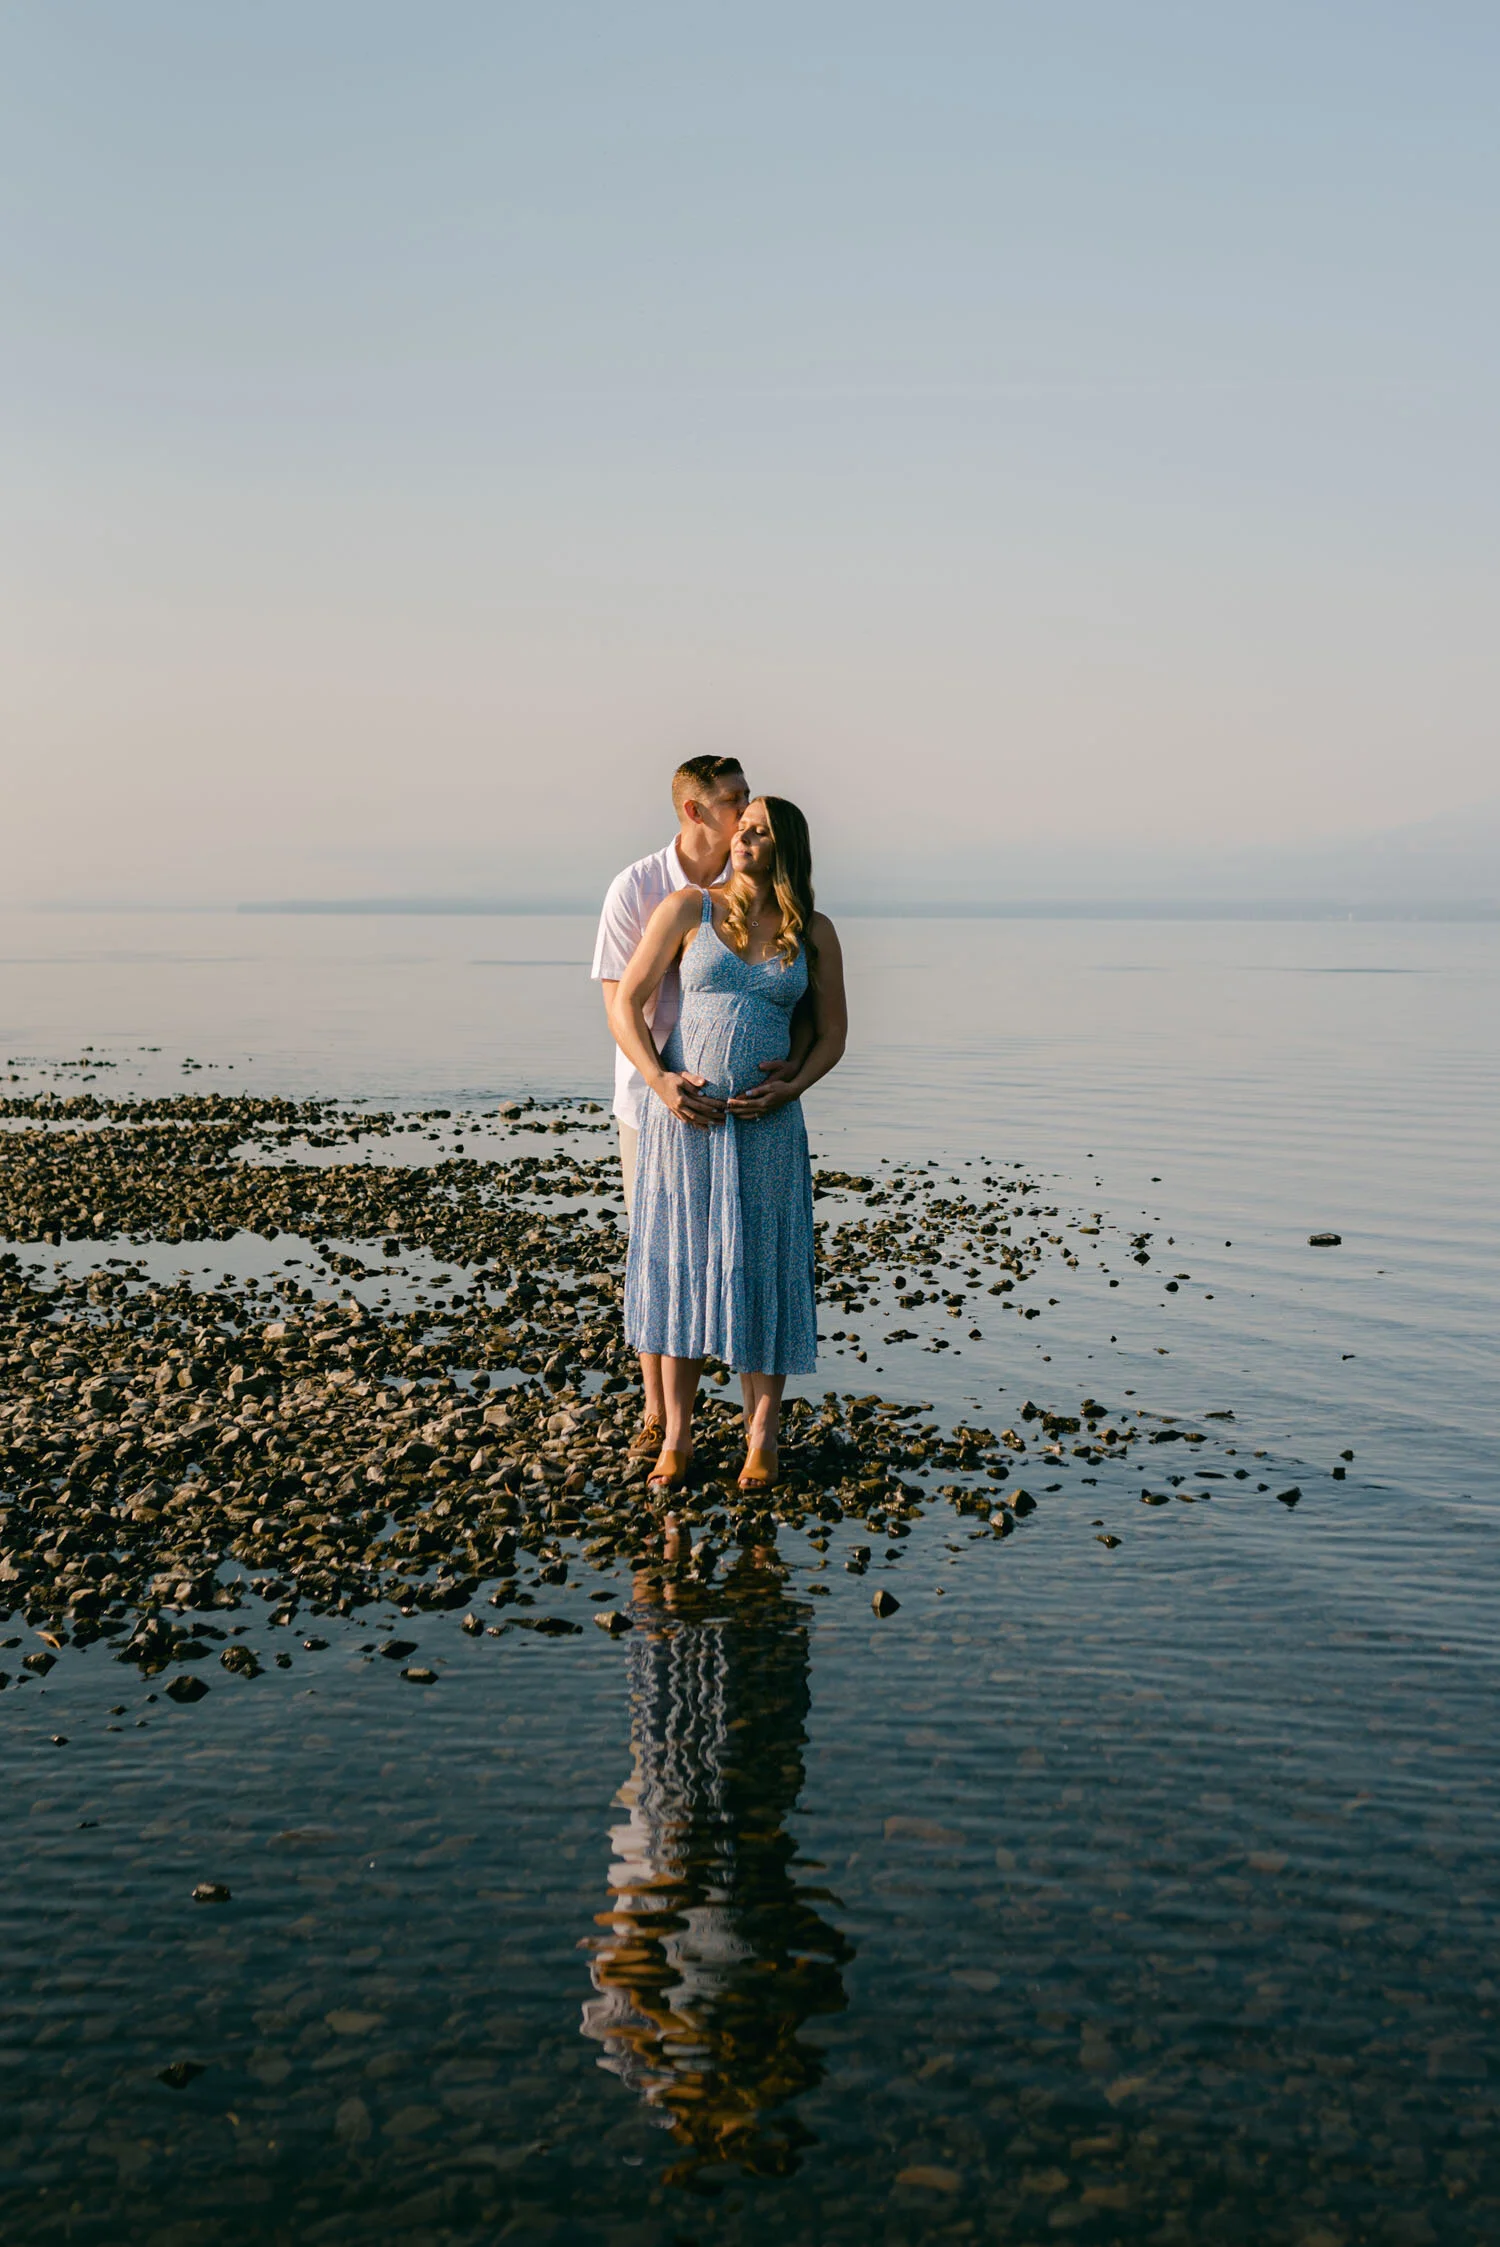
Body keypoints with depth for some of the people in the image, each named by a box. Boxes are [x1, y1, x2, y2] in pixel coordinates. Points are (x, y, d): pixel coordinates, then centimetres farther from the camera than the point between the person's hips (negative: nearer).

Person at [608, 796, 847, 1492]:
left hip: (765, 1122, 1)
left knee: (762, 1271, 3)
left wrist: (789, 1088, -7)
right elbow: (626, 1005, 0)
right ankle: (677, 1435, 15)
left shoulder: (814, 932, 5)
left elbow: (832, 1033, 10)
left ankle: (761, 1438, 15)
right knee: (680, 1266, 5)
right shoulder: (687, 908, 1)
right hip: (683, 1114, -1)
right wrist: (658, 1080, -13)